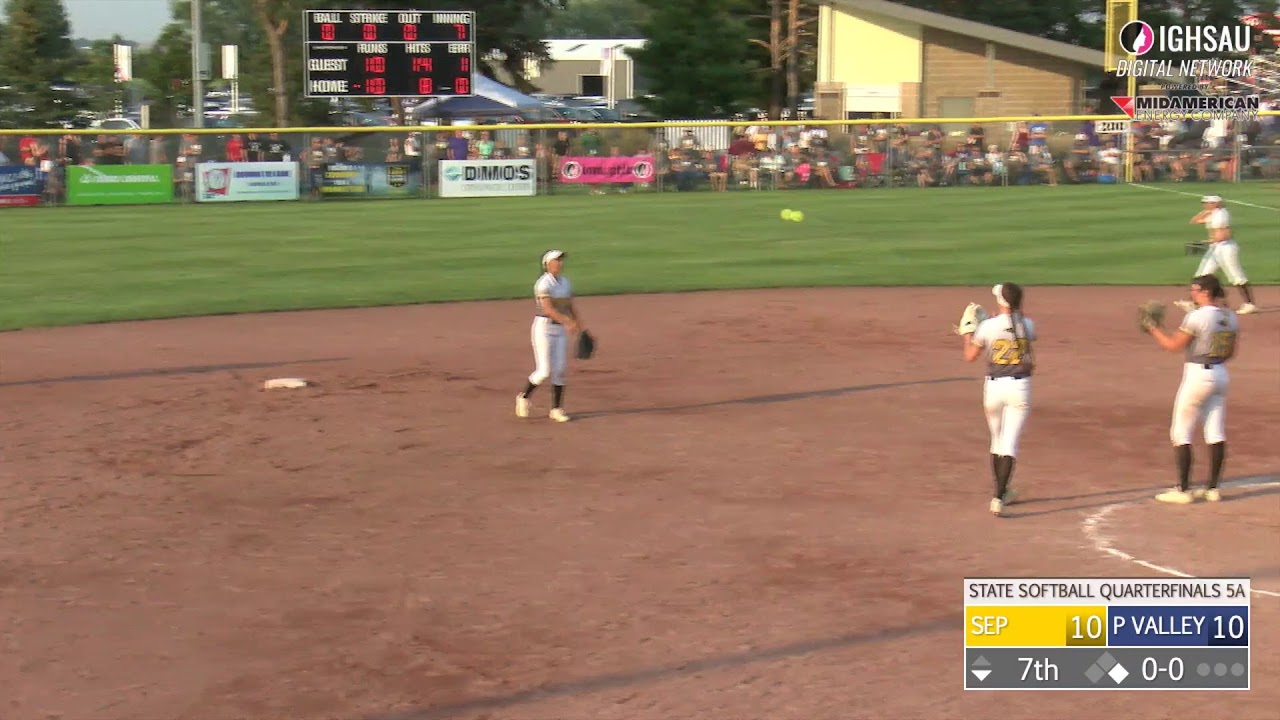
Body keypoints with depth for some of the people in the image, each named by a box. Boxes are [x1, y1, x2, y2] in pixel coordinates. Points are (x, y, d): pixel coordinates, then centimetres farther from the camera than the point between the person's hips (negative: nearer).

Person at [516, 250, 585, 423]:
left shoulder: (564, 282, 10)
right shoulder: (543, 283, -14)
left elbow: (571, 307, 12)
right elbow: (548, 309, -23)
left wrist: (580, 326, 0)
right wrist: (568, 322, -30)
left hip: (560, 330, 7)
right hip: (544, 327, -7)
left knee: (559, 371, 4)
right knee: (545, 371, -8)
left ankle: (556, 409, 11)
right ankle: (524, 397, 14)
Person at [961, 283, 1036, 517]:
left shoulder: (988, 326, -8)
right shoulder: (1028, 325, -2)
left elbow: (970, 356, 3)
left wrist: (967, 332, 16)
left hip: (993, 385, 0)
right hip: (1020, 386, 0)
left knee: (997, 441, 18)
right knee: (1009, 444, -2)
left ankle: (1002, 492, 30)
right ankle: (999, 497, -14)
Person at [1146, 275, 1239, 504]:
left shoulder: (1196, 316, -16)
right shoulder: (1231, 318, 5)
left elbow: (1174, 345, -11)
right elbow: (1231, 351, 11)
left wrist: (1154, 329, 1)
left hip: (1198, 375, -7)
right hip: (1221, 375, 7)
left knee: (1181, 433, 1)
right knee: (1216, 433, 9)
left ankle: (1183, 490, 1)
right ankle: (1213, 488, 12)